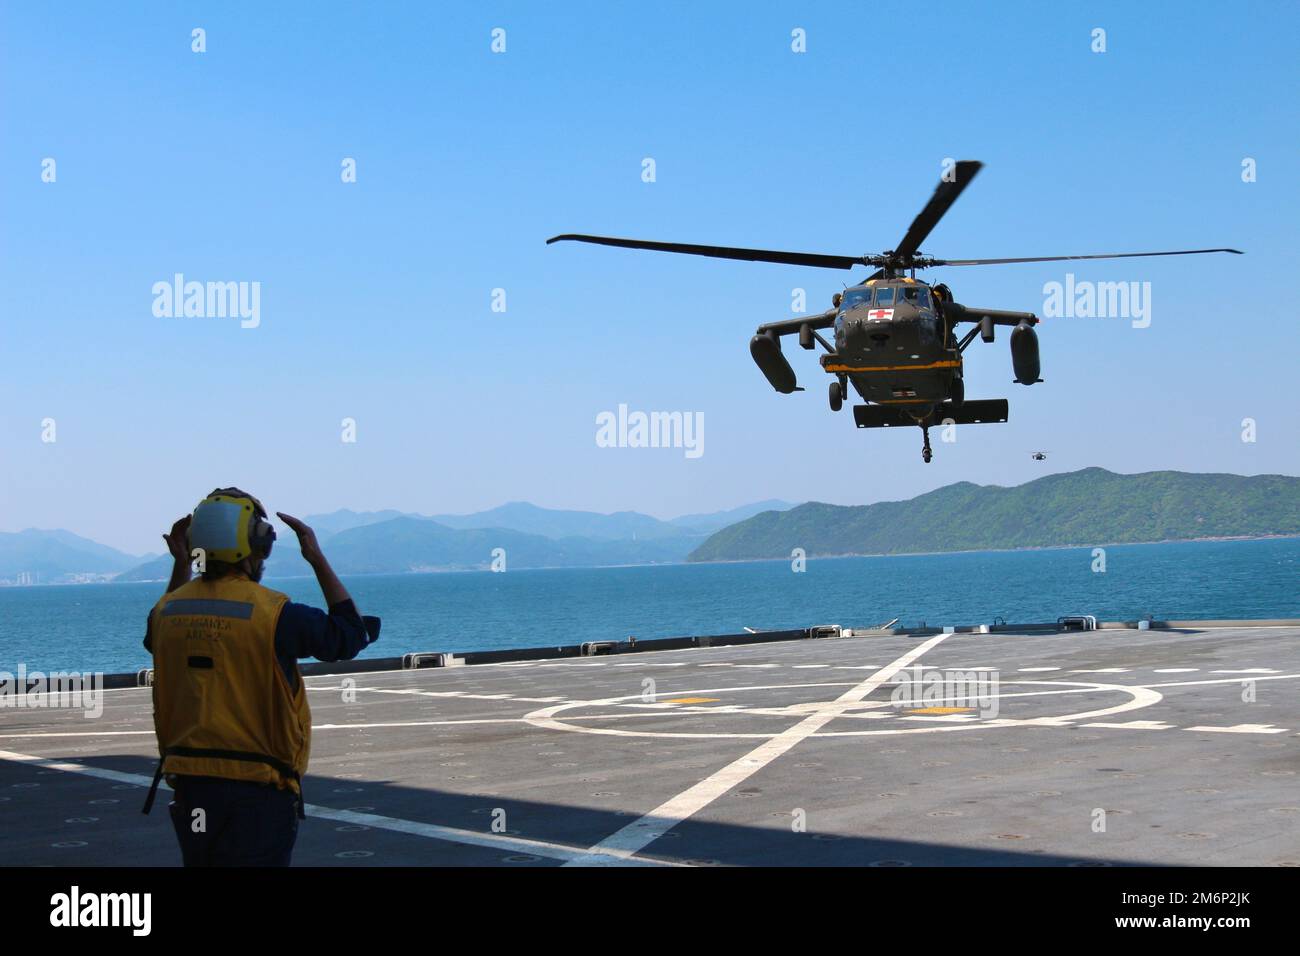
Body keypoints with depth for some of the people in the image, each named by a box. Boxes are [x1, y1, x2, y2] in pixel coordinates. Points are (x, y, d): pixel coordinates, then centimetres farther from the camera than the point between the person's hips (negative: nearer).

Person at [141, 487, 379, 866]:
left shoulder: (167, 609, 2)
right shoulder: (272, 612, -15)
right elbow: (350, 633, -1)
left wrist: (179, 565, 25)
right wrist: (318, 560, 3)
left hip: (189, 781, 6)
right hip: (257, 784, -6)